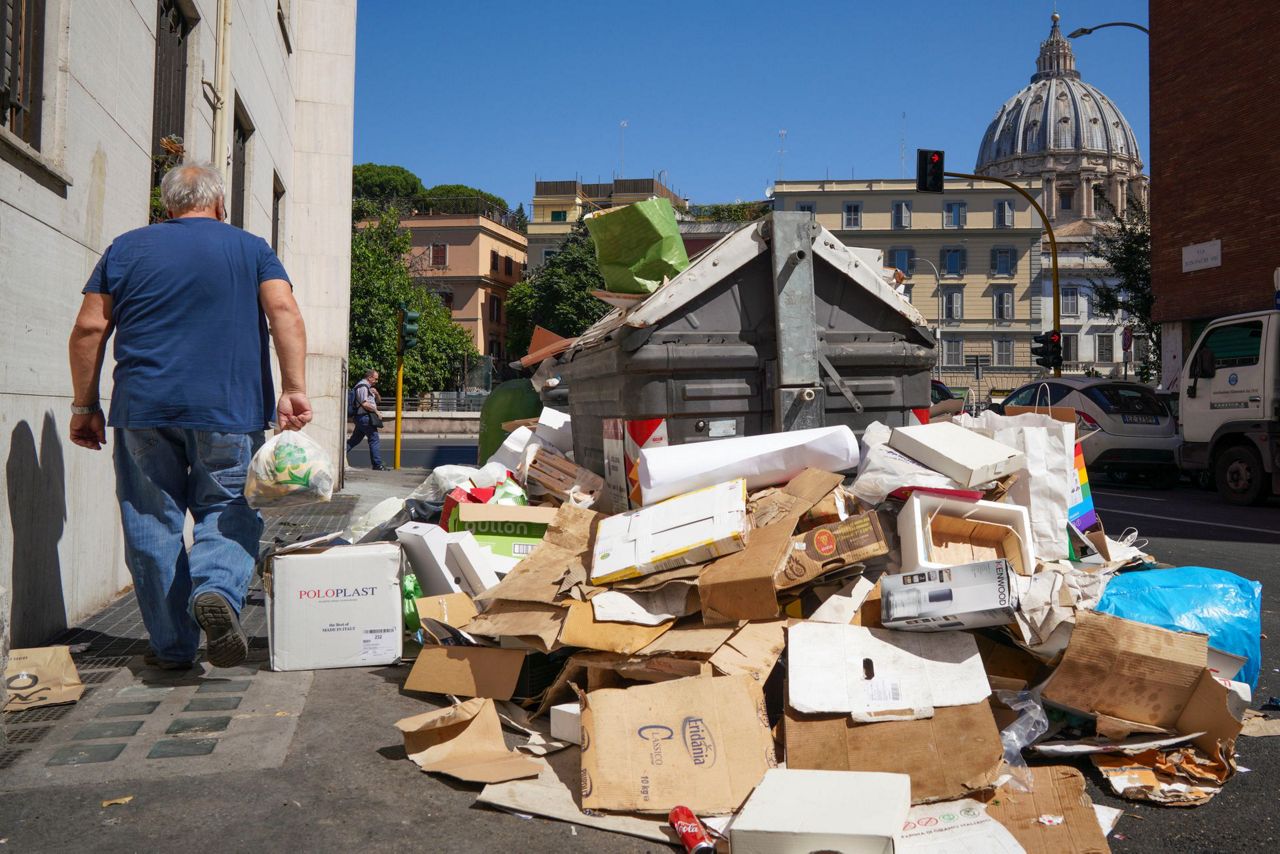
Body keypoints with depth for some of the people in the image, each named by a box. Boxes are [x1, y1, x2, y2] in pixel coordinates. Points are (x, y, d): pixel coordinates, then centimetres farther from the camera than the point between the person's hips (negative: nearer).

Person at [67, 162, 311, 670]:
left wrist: (85, 405, 14)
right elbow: (284, 313, -6)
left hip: (144, 409, 1)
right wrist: (294, 389, -12)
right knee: (228, 512, 9)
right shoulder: (252, 249, 10)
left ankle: (173, 647, 11)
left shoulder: (127, 248, 13)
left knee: (152, 526, 8)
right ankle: (217, 589, -19)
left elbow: (89, 328, 9)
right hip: (230, 412, -1)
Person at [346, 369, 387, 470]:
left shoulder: (368, 387, 20)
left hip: (361, 417, 11)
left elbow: (377, 401, 25)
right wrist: (376, 410, -11)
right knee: (374, 439, -8)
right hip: (365, 416, -11)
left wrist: (376, 393, 5)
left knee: (355, 439, 13)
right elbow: (364, 404, -21)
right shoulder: (362, 387, -12)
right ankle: (377, 464, -6)